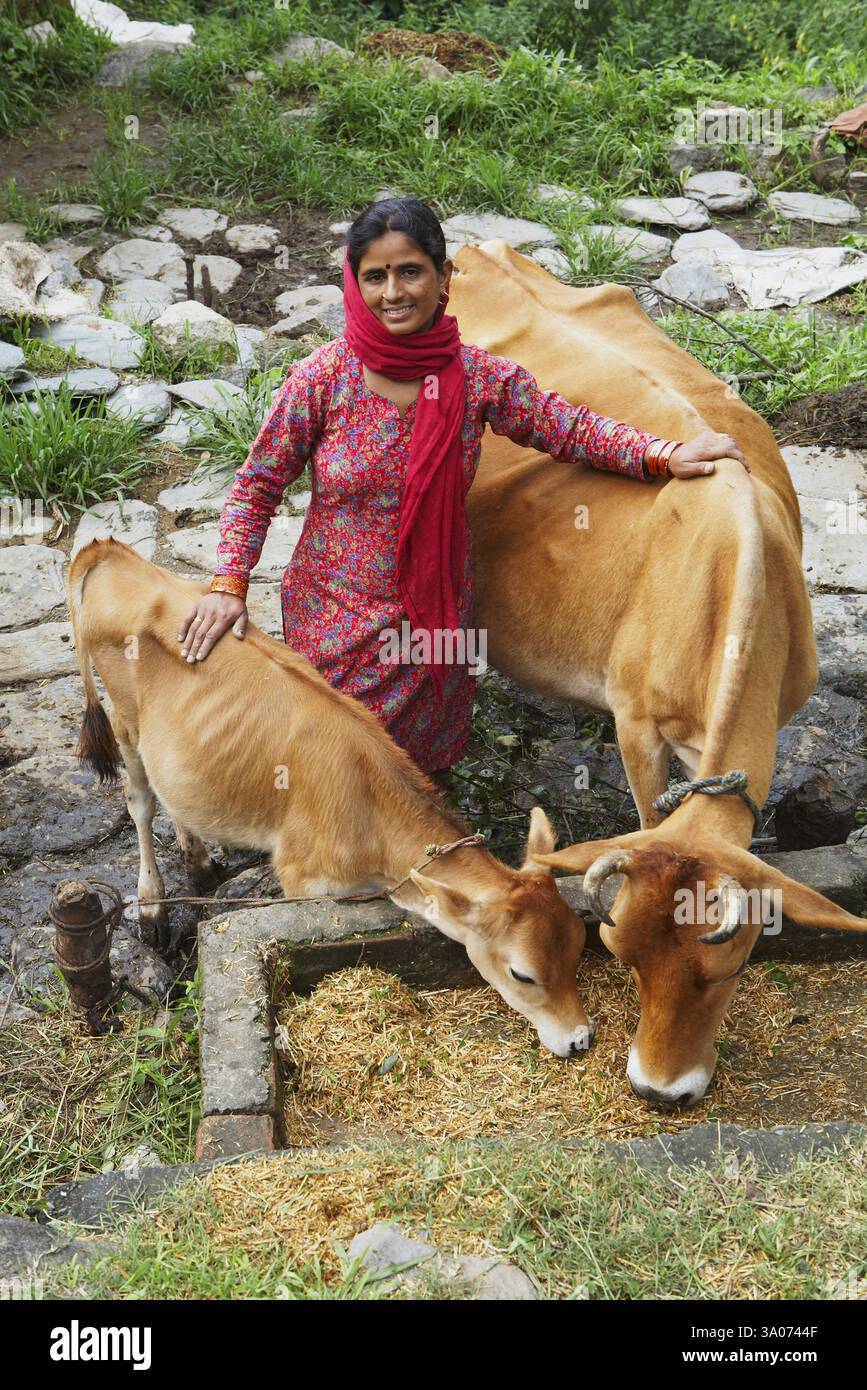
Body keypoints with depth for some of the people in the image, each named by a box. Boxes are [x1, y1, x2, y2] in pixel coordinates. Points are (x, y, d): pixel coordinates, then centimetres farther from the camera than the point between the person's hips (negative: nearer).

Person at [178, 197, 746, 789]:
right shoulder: (323, 378, -15)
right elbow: (259, 484, -8)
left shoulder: (480, 377, -11)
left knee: (430, 762, 21)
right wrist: (228, 585, -16)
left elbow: (568, 427, 1)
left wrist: (664, 454, -11)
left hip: (435, 616, 2)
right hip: (334, 616, -2)